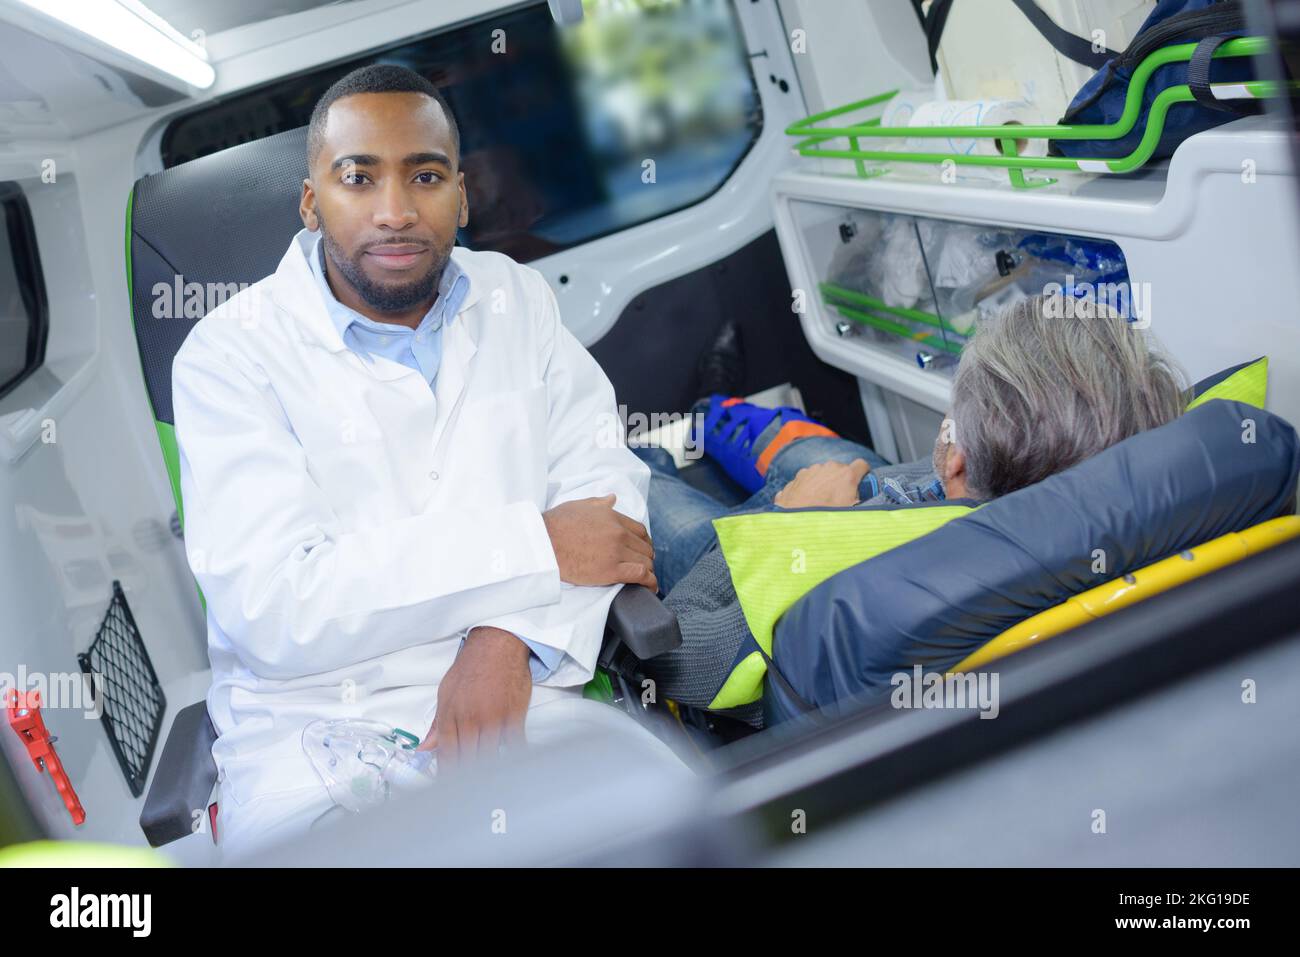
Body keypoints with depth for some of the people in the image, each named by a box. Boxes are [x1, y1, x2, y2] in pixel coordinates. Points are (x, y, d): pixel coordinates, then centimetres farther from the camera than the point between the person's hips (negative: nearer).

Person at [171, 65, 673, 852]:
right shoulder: (230, 354, -5)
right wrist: (538, 546, -15)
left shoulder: (520, 299, 8)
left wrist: (512, 637, -18)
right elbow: (273, 606, -16)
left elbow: (605, 478, 1)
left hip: (519, 694, 4)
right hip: (313, 723, -3)